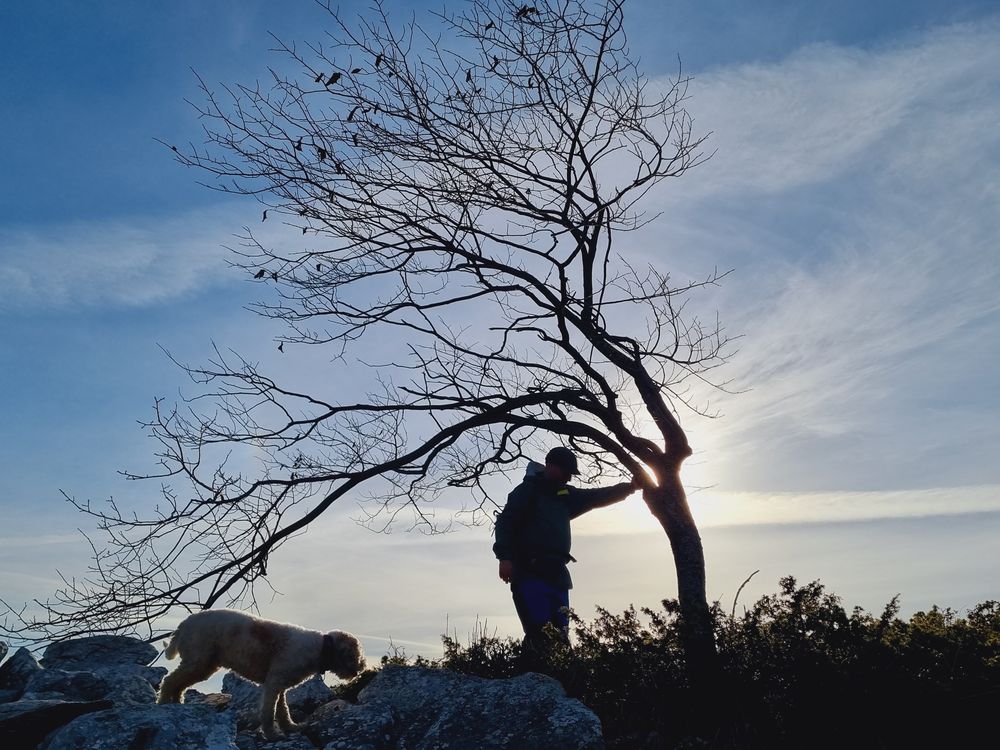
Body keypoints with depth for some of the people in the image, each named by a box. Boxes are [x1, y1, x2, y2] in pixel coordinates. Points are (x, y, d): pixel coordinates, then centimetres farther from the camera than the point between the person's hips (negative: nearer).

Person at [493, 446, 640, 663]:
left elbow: (598, 497, 18)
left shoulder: (565, 495, 21)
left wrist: (630, 487, 7)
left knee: (560, 635, 1)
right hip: (529, 572, -7)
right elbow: (505, 522, -6)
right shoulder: (528, 490, 1)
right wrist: (505, 557, -18)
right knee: (538, 634, -16)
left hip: (557, 574, 7)